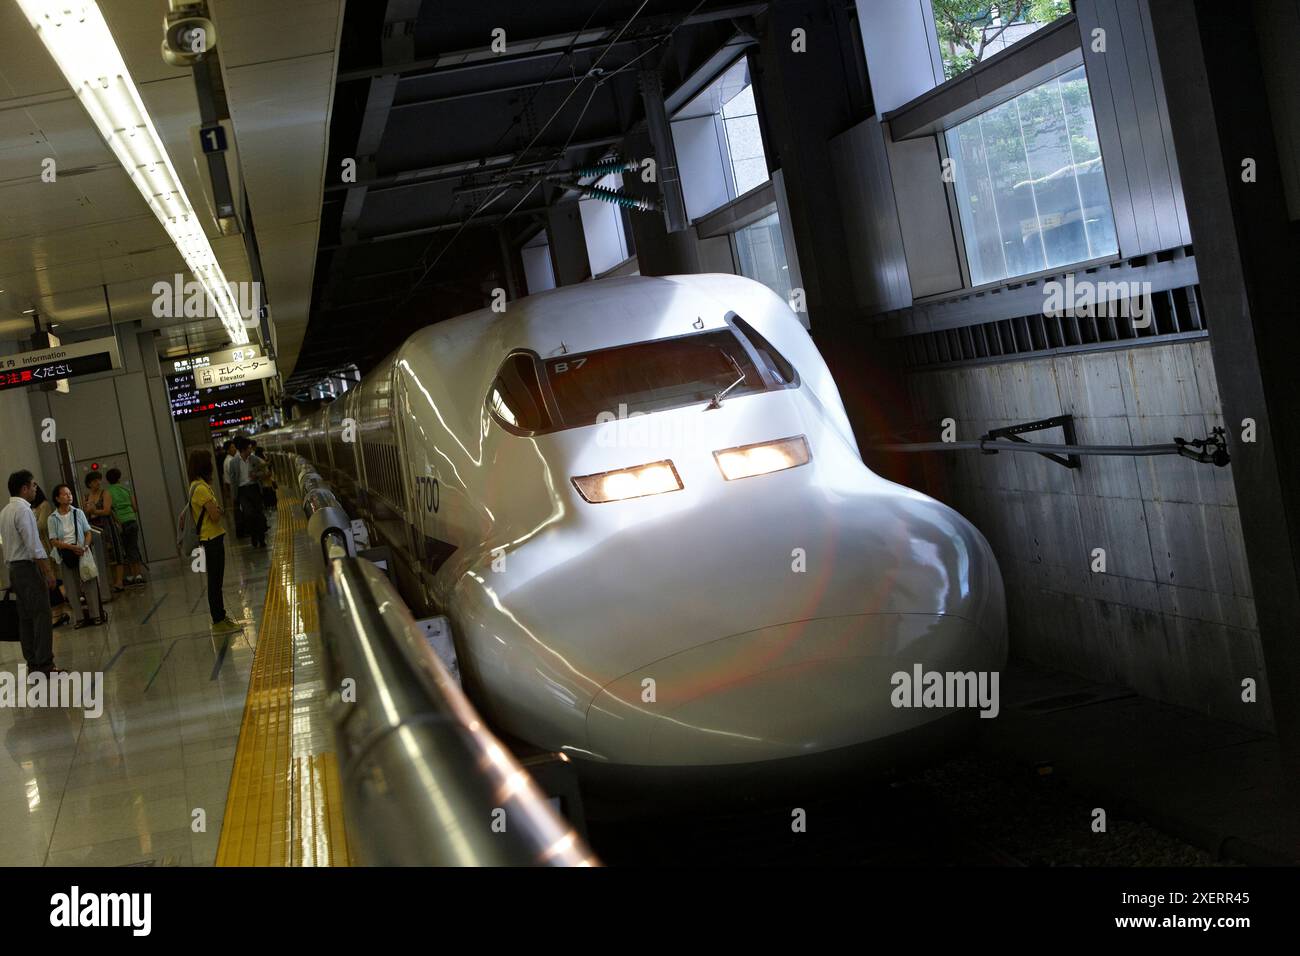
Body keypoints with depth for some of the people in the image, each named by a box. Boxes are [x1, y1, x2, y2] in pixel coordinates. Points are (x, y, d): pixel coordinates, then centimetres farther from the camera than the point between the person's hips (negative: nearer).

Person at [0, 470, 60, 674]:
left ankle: (32, 662, 15)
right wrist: (48, 571, -18)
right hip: (29, 567, -9)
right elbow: (34, 545, -21)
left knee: (25, 617, 11)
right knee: (41, 616, -7)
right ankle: (44, 663, -7)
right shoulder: (23, 510, -16)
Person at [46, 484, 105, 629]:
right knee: (72, 588, 3)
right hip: (65, 555, 0)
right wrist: (71, 547, -18)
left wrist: (85, 546, -14)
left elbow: (88, 532, 4)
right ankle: (81, 618, 10)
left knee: (89, 583, -1)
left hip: (81, 552, 0)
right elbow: (53, 541, -6)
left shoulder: (78, 513, 2)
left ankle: (96, 615, 6)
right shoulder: (53, 518, -2)